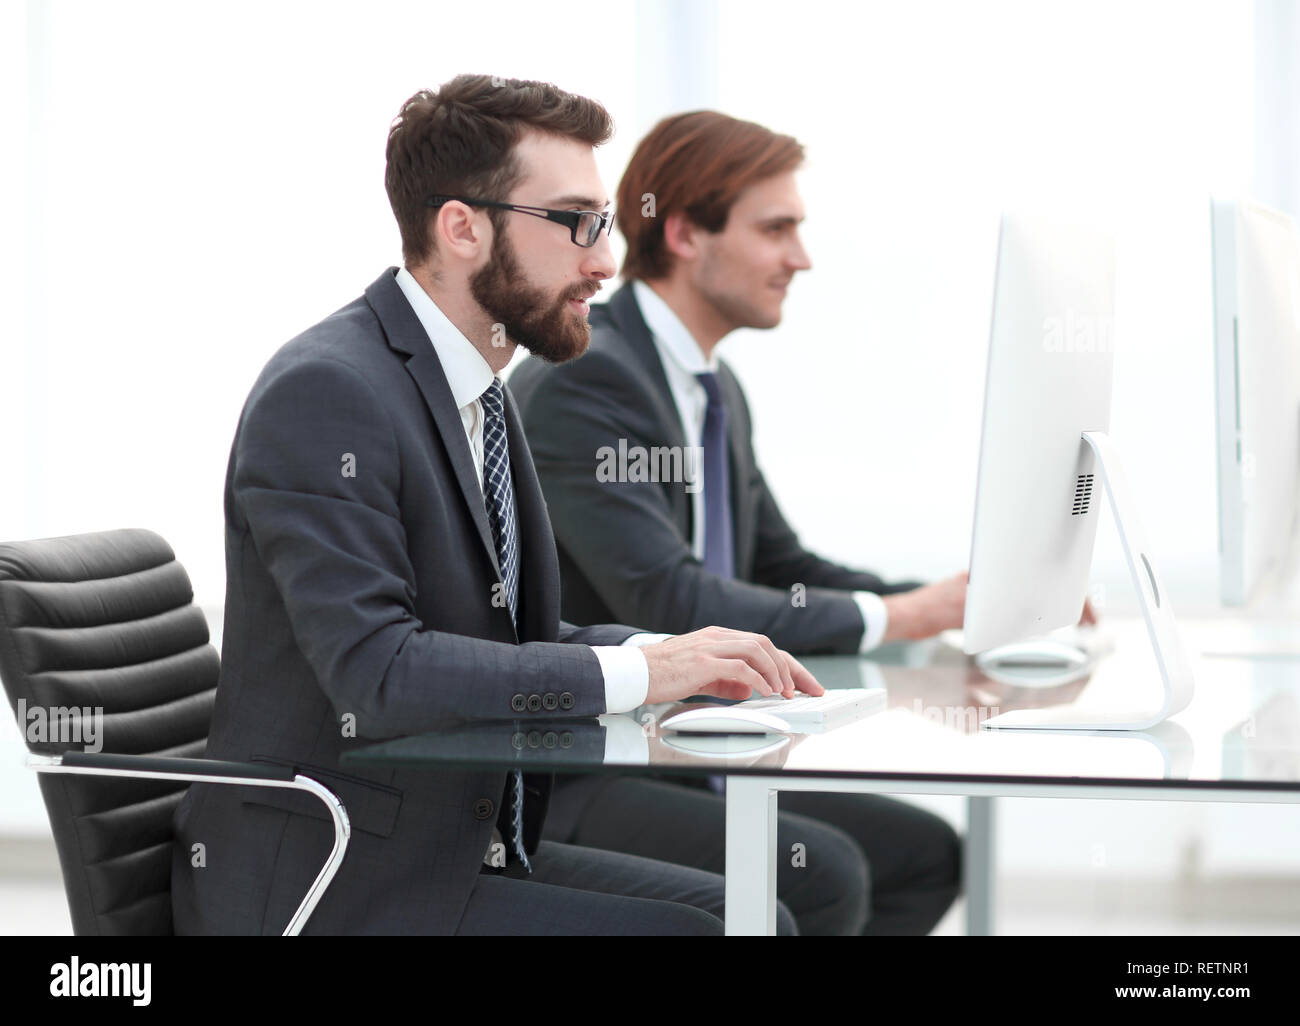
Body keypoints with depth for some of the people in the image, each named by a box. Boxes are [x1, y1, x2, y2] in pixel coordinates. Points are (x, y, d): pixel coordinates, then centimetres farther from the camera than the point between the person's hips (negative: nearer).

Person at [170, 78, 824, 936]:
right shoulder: (326, 392, -18)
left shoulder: (477, 390, 12)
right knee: (681, 932, -18)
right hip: (319, 884, -9)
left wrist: (668, 650, -1)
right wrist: (635, 671, -23)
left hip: (460, 848, 9)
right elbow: (374, 674, -27)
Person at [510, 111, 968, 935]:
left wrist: (945, 603, 3)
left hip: (676, 759, 10)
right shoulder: (582, 380, -17)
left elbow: (784, 570, 20)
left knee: (924, 853, -1)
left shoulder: (718, 391, 16)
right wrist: (881, 619, -19)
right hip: (558, 784, -10)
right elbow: (666, 601, -25)